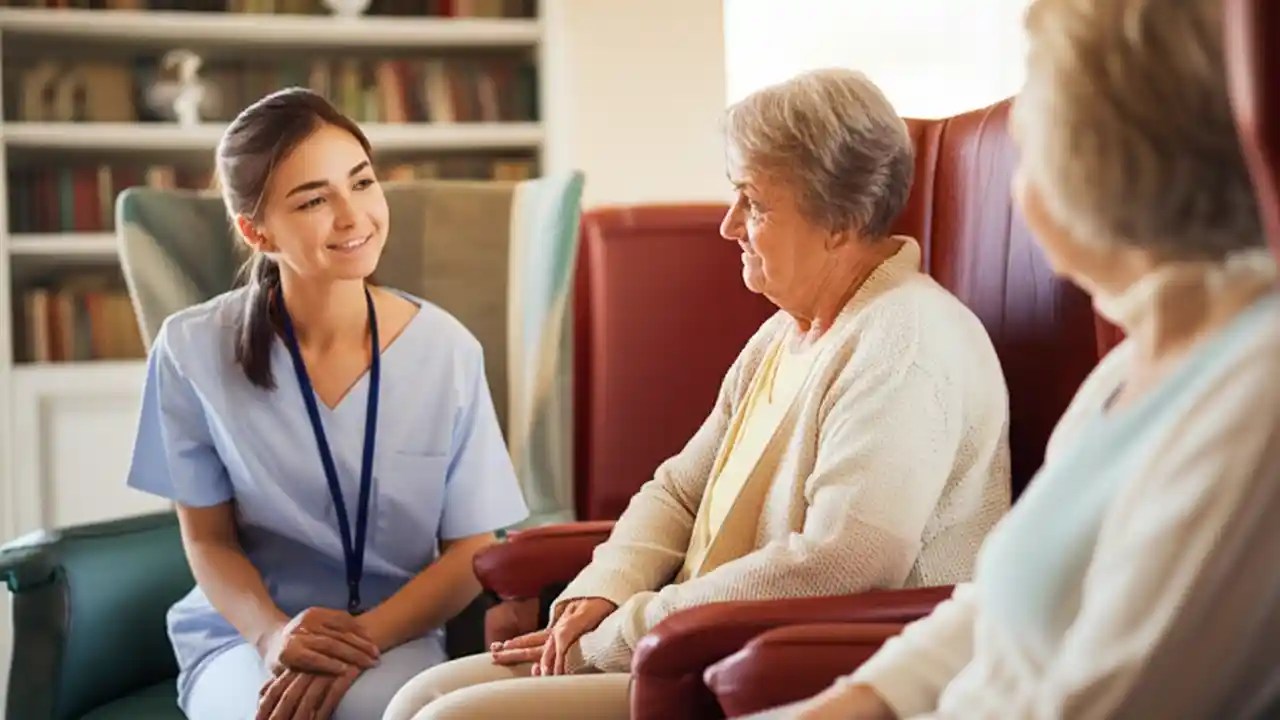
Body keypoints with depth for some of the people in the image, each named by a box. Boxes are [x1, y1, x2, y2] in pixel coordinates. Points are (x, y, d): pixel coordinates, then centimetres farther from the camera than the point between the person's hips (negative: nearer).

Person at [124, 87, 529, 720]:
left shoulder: (446, 350, -6)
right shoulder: (193, 350, -7)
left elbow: (471, 549, -2)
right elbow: (209, 538, 1)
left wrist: (364, 635, -19)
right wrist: (273, 633, -19)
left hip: (396, 634, 0)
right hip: (242, 635, 0)